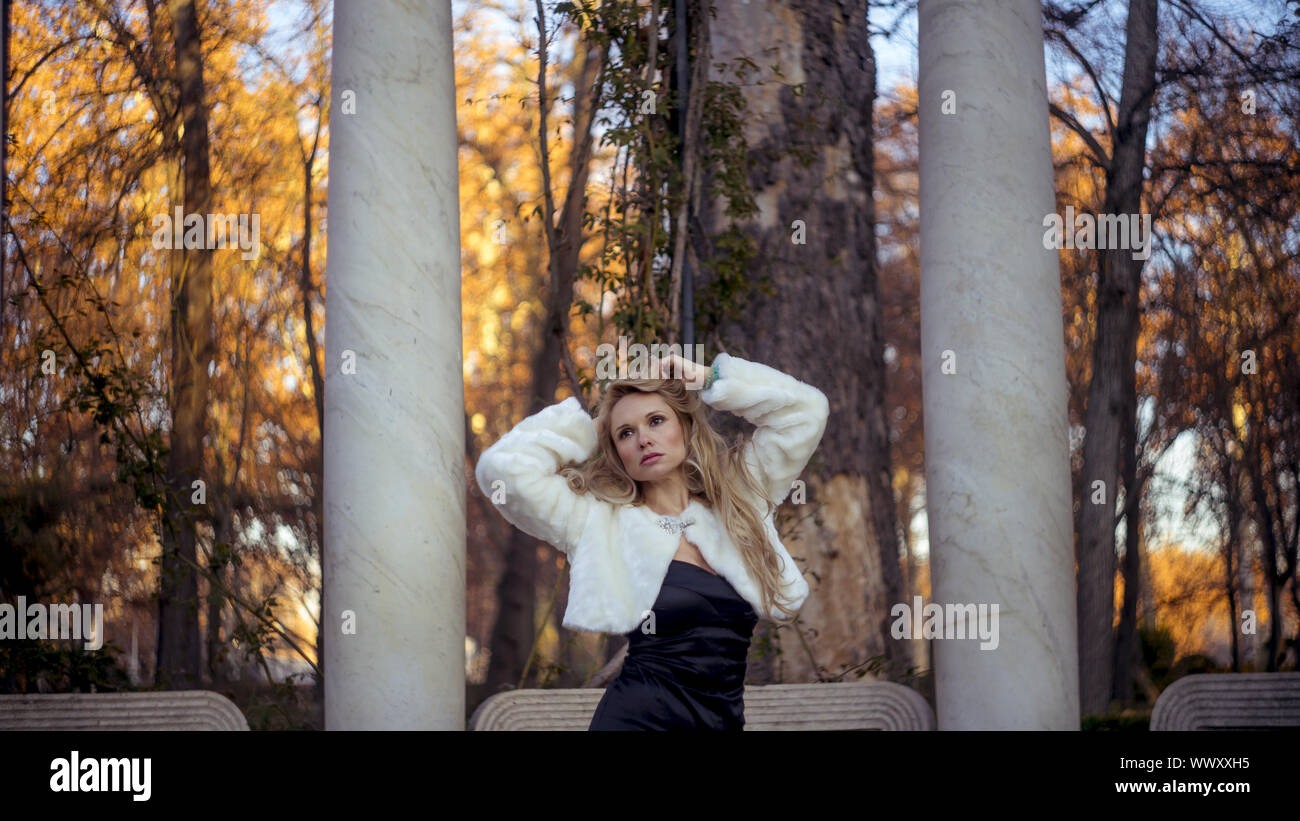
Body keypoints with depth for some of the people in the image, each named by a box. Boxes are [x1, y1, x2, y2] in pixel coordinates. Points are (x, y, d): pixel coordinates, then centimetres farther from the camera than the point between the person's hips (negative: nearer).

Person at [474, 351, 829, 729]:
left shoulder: (739, 499, 10)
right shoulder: (601, 521, 3)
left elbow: (805, 410, 10)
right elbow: (503, 468, -6)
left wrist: (711, 378, 9)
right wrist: (587, 431, 6)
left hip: (725, 717, 3)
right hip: (636, 716, -3)